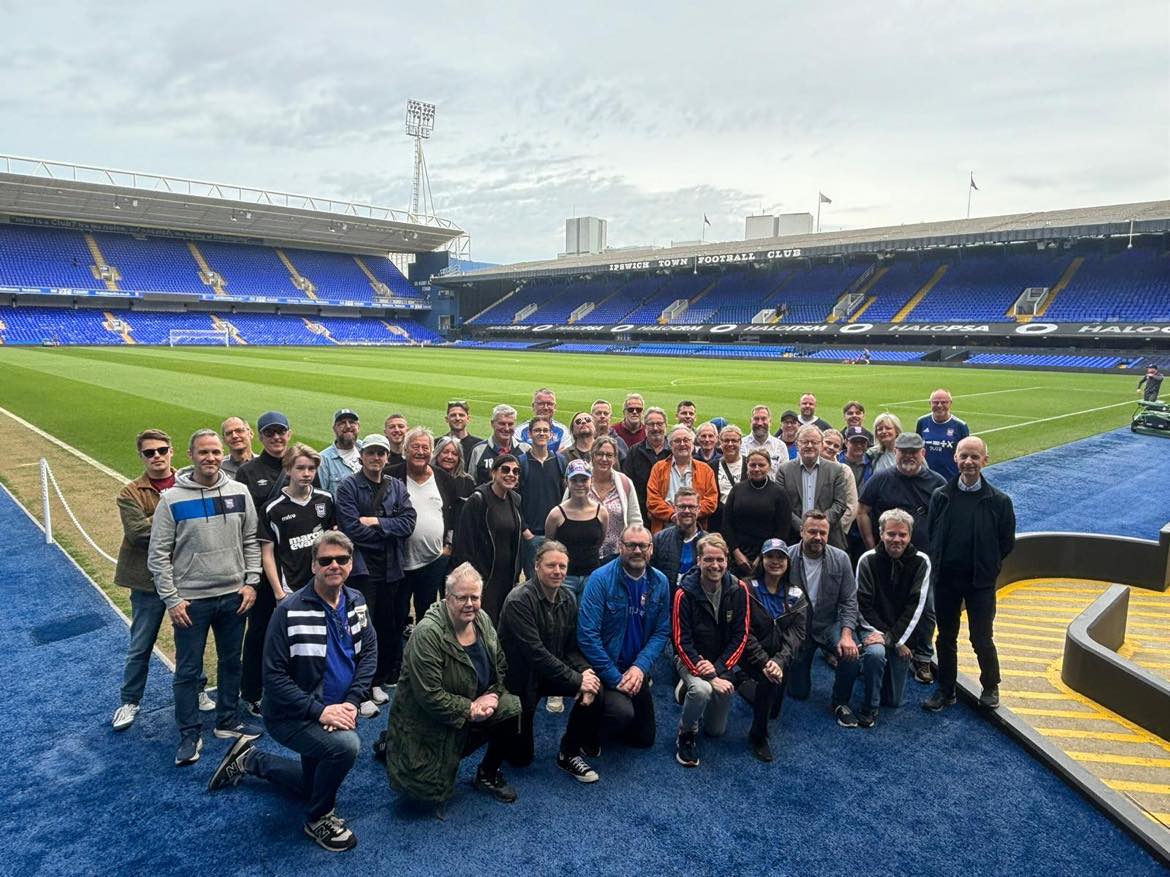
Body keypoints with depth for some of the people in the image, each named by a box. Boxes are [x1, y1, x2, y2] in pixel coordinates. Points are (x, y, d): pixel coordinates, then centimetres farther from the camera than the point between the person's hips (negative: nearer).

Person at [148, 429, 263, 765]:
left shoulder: (239, 492, 0)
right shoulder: (172, 499, -8)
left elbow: (251, 541, 6)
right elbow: (158, 554, -6)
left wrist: (251, 582, -1)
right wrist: (171, 599, -9)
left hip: (233, 596, 3)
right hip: (190, 599, -3)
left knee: (231, 662, 15)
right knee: (188, 670, 6)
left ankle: (228, 721, 31)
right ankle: (190, 734, 21)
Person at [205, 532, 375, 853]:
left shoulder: (356, 602, -5)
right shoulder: (290, 611, -23)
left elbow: (369, 653, -4)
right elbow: (274, 676, -21)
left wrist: (352, 702, -18)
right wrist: (319, 710, -28)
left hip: (335, 711, 7)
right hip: (291, 716, -7)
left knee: (315, 787, 21)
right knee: (346, 744, -33)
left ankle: (250, 759, 40)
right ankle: (319, 818, -5)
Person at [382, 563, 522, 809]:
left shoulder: (482, 620, -5)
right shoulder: (428, 633, -27)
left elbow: (501, 667, 5)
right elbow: (429, 696, -27)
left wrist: (492, 696, -14)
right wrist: (471, 709, -22)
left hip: (474, 709, 6)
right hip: (427, 721, -6)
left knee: (514, 709, -16)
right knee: (429, 790, -3)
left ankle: (488, 774, 8)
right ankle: (392, 746, 25)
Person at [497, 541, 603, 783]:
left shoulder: (568, 598, -3)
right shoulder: (519, 601, -24)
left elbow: (572, 646, -1)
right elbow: (535, 653, -29)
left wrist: (585, 671, -22)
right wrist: (576, 679, -29)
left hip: (553, 672, 6)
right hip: (520, 679, -5)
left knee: (595, 686, -20)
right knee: (521, 757, 1)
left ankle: (568, 753, -1)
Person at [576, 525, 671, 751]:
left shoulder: (659, 582, -3)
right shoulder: (601, 579, -19)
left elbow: (661, 631, -2)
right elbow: (587, 635, -23)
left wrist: (640, 667, -17)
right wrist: (616, 679, -22)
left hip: (637, 668, 5)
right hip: (603, 667, -5)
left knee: (644, 739, 14)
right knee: (624, 713, -31)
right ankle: (590, 727, 2)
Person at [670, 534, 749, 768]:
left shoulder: (738, 589, -11)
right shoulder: (685, 593, -21)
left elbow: (740, 635, -8)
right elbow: (681, 642, -18)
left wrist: (719, 669, -19)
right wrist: (709, 677, -24)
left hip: (723, 663, 4)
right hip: (691, 659, -4)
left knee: (716, 730, 11)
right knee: (702, 690, -37)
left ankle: (688, 689, 38)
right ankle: (686, 735, -7)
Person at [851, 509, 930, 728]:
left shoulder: (921, 562, -9)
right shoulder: (868, 560, -12)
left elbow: (916, 606, -12)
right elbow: (864, 605, -10)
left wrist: (893, 638, -17)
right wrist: (882, 634, -18)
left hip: (902, 632, 2)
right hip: (874, 628, -2)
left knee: (896, 700, 6)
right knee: (875, 653, -36)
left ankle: (871, 669, 37)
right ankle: (869, 708, -14)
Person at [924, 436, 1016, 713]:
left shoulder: (999, 500, -7)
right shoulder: (941, 496, -1)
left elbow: (1006, 542, 1)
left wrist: (986, 566, 4)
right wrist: (939, 565, 3)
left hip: (981, 581, -2)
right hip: (945, 579, 2)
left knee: (982, 639, 5)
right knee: (946, 638, 13)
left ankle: (991, 687, 30)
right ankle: (945, 690, 27)